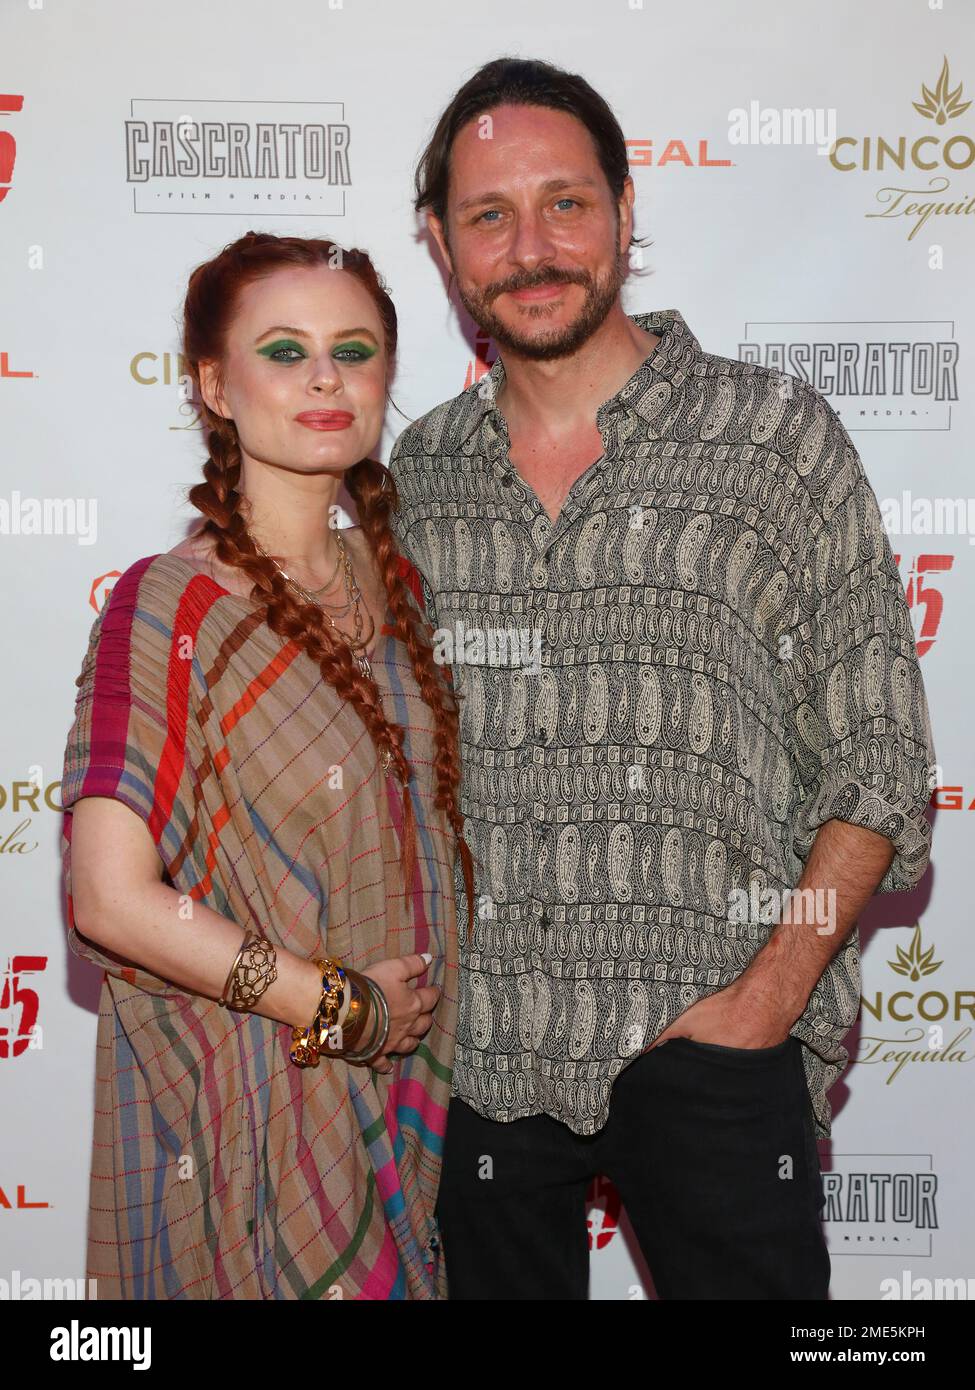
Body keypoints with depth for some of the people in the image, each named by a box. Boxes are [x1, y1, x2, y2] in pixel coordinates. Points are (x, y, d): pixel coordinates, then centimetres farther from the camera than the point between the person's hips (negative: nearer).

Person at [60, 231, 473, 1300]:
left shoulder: (389, 580, 5)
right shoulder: (170, 609, -15)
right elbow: (111, 897, -20)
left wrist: (413, 1010, 5)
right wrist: (342, 1006, -14)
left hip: (402, 1092, 6)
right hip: (249, 1111, -6)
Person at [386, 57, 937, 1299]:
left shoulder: (780, 436, -2)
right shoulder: (414, 473, 7)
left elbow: (877, 756, -3)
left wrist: (774, 988, -12)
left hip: (710, 1038, -3)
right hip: (471, 1046, 3)